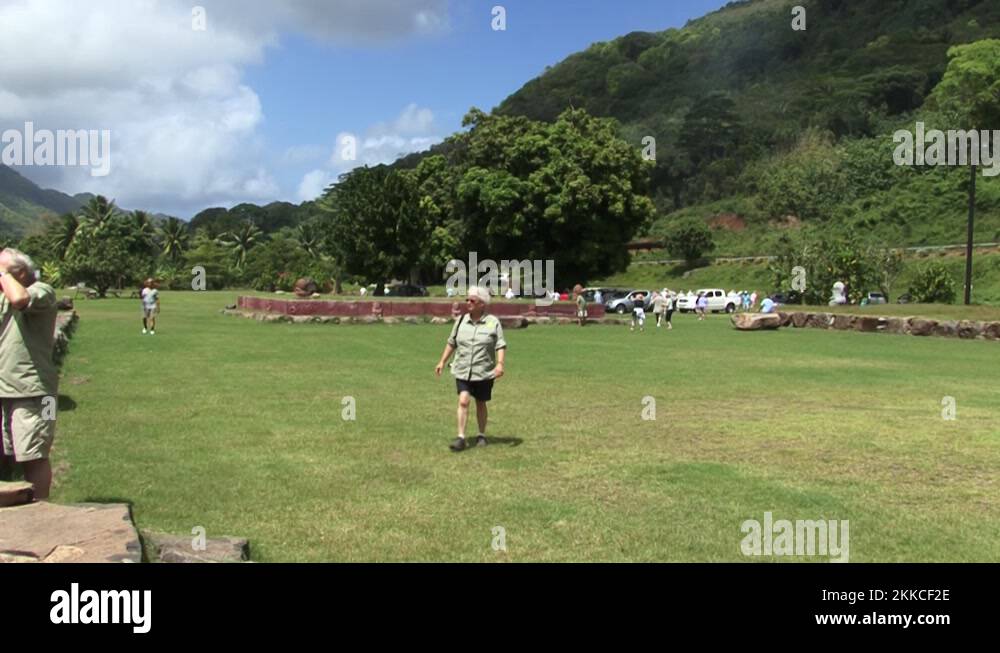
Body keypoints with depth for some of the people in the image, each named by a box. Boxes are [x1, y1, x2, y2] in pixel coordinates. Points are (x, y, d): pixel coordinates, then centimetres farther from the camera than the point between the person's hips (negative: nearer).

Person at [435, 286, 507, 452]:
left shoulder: (493, 322, -4)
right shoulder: (461, 320, 6)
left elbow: (501, 345, -8)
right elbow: (452, 343, 15)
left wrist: (500, 364, -21)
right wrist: (442, 361, 14)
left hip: (484, 372, -2)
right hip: (462, 371, 2)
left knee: (481, 404, 10)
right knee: (463, 401, -12)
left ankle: (482, 435, 27)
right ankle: (461, 437, -9)